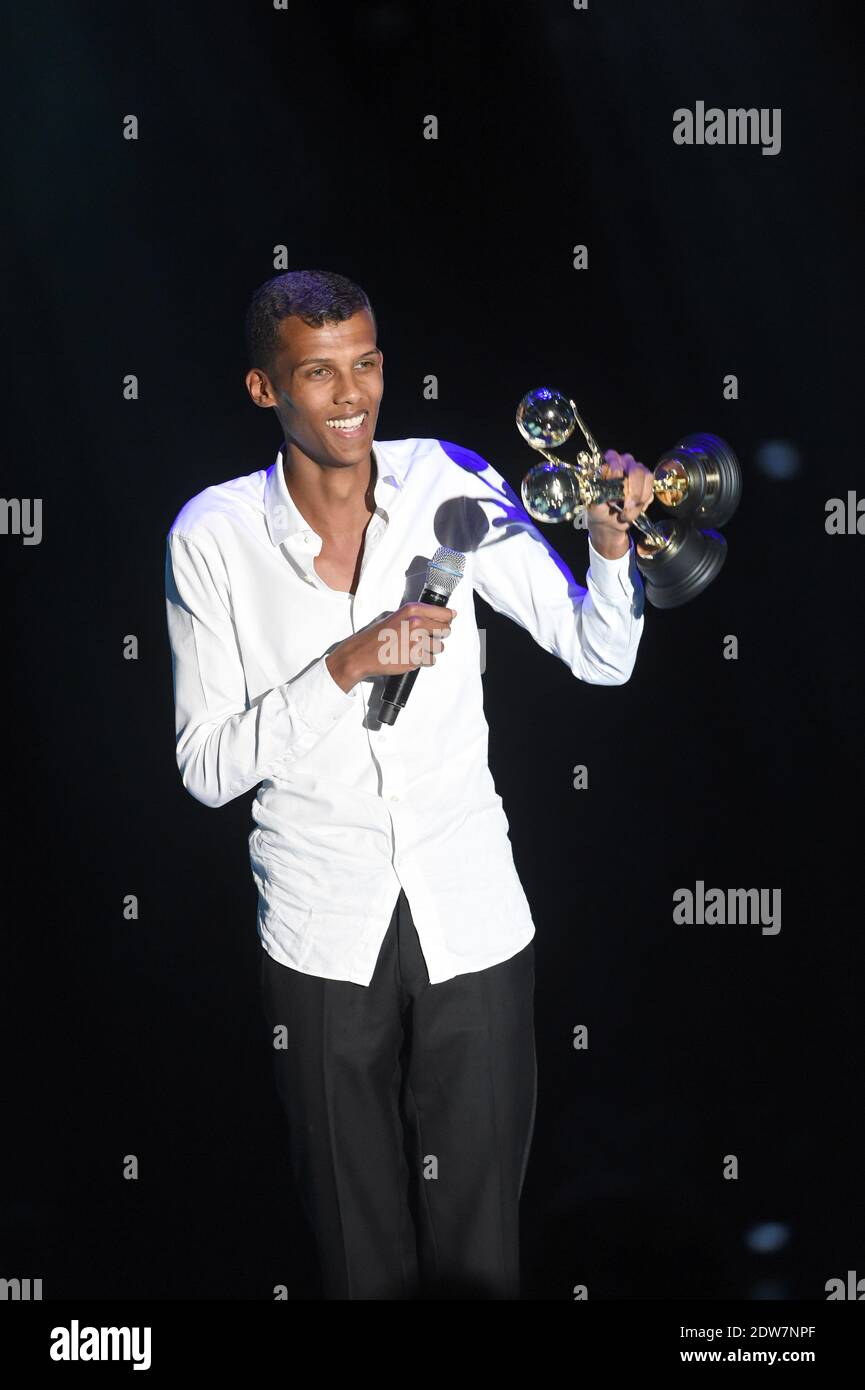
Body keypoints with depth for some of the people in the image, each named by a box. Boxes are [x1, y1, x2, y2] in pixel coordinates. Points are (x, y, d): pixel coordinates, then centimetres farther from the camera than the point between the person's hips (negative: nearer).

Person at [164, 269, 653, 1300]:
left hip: (473, 922, 1)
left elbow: (601, 659, -1)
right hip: (322, 940, -1)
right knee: (360, 1249, 16)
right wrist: (343, 668, -21)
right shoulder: (211, 537, -7)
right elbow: (206, 768, -8)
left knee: (479, 1243, 13)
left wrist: (610, 544, -21)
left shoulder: (449, 486, -5)